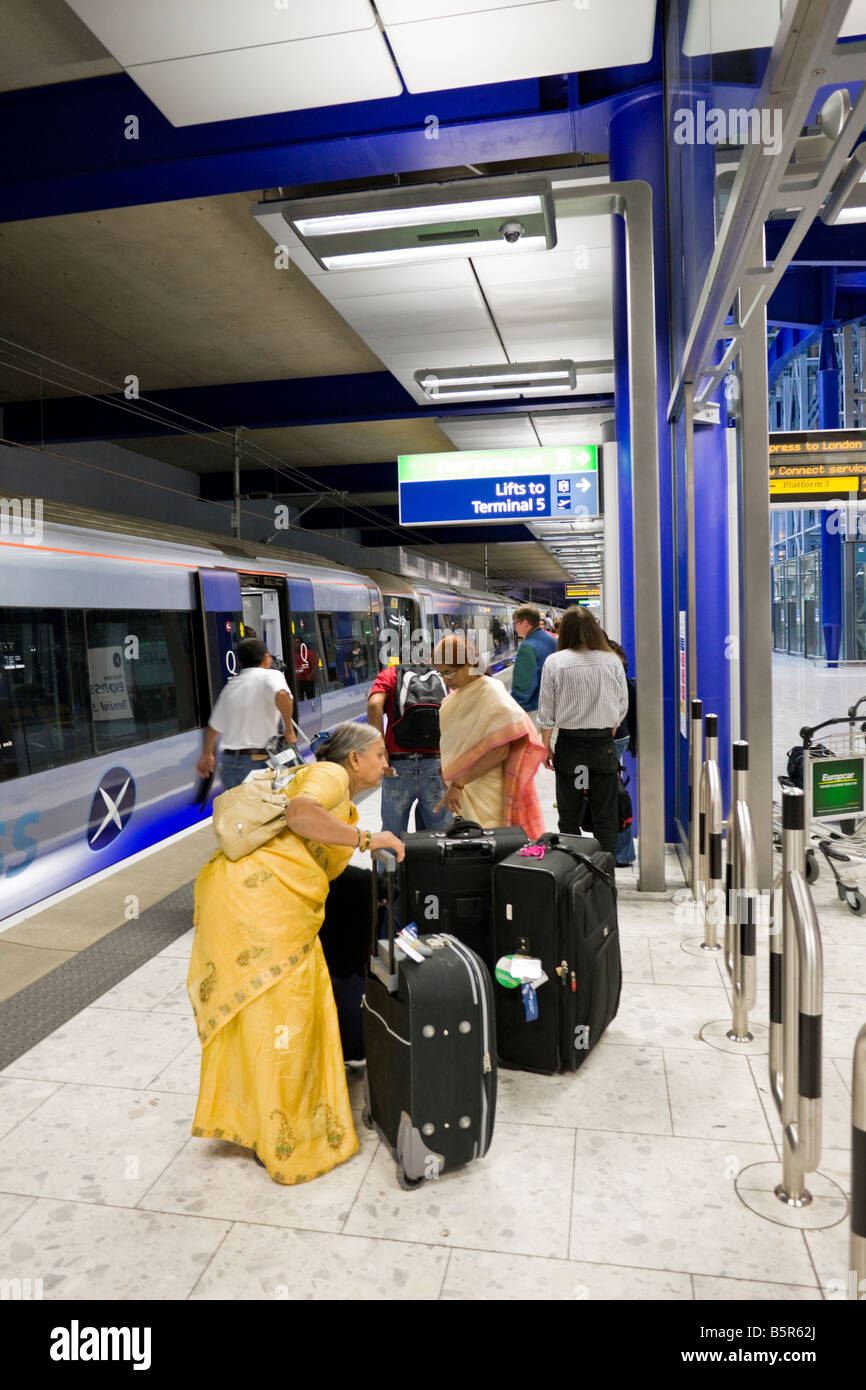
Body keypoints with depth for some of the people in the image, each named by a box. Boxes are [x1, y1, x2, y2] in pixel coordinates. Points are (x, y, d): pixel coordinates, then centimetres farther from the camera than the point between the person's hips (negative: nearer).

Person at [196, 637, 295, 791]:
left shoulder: (229, 687, 15)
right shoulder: (271, 676, -3)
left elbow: (213, 726, 23)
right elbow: (281, 695, -27)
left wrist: (206, 754, 37)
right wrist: (289, 728, -15)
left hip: (228, 762, 6)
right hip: (258, 761, -6)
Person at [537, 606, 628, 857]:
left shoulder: (555, 662, -7)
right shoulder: (612, 661, -2)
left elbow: (546, 712, -4)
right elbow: (622, 707, 5)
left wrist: (546, 747, 6)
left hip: (569, 745, -1)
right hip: (603, 745, 1)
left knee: (569, 819, 9)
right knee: (605, 818, 9)